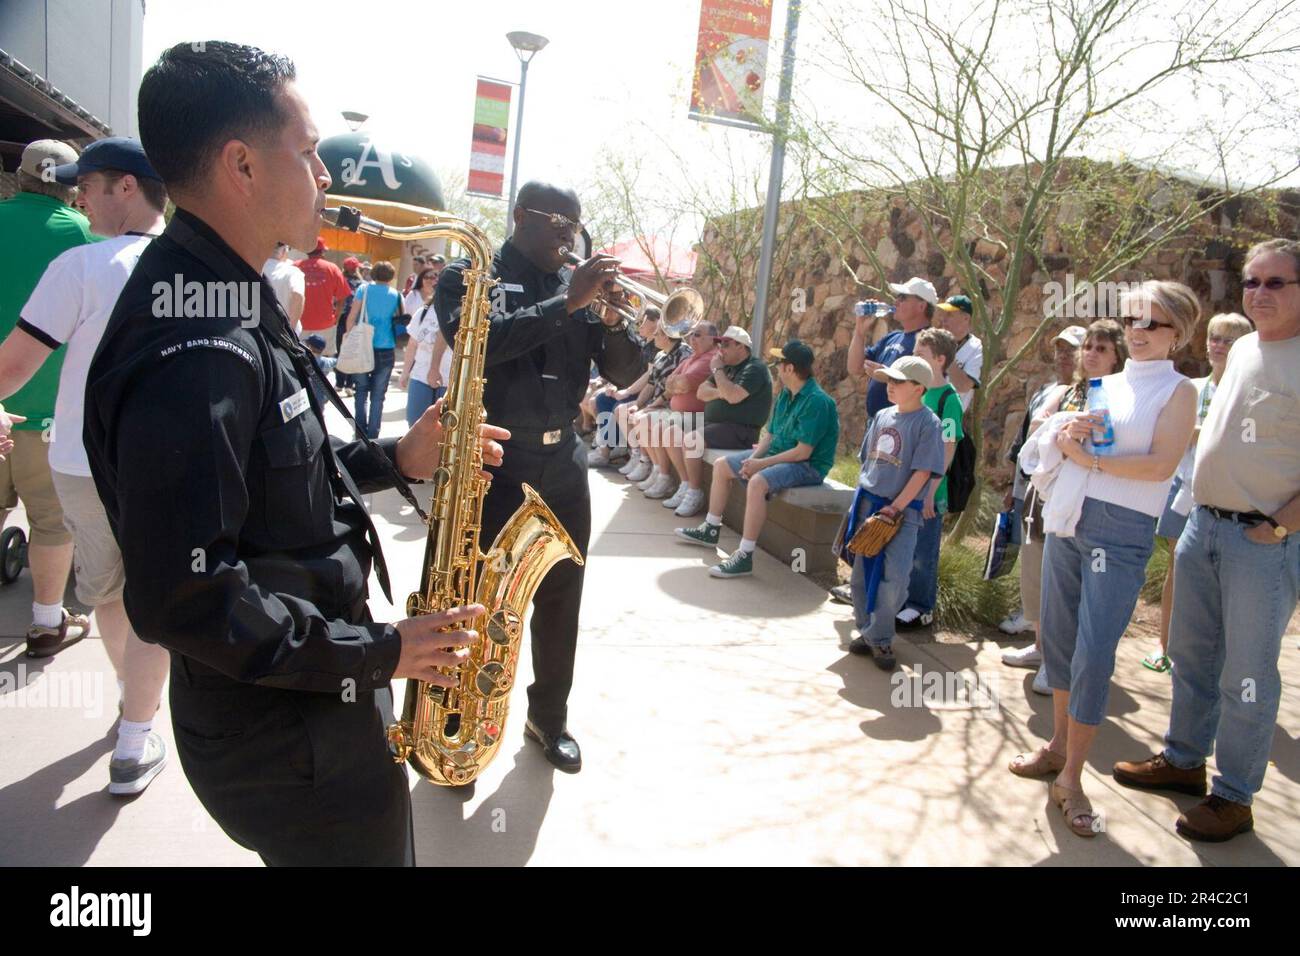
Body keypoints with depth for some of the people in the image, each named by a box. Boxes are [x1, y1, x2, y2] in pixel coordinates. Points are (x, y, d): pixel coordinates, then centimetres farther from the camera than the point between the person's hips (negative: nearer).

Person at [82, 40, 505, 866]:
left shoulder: (225, 299, 6)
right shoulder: (196, 350, -29)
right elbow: (182, 597, -30)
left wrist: (392, 460, 1)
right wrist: (378, 652, -21)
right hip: (286, 736, -10)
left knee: (384, 840, 29)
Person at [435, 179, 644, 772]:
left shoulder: (579, 287, 11)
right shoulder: (467, 277, -1)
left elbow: (624, 374, 7)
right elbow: (477, 341, -22)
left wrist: (613, 317, -12)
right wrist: (566, 302, -22)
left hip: (563, 471, 5)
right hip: (488, 469, -4)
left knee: (561, 605, 14)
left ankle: (549, 718, 32)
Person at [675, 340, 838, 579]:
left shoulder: (816, 401, -22)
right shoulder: (785, 395, 7)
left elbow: (803, 452, -25)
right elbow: (770, 434, 11)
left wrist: (762, 463, -22)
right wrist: (753, 458, -8)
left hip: (808, 466, -10)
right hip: (777, 454, 10)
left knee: (757, 482, -37)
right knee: (721, 465, 11)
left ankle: (744, 556, -32)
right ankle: (710, 530, 22)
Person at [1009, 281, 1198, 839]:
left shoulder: (1178, 391, 1)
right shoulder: (1105, 385, 16)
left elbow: (1161, 464, -13)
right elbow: (1050, 432, 13)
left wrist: (1089, 458, -8)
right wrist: (1065, 431, -9)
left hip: (1121, 532, -6)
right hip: (1067, 520, 6)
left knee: (1094, 656, -6)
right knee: (1059, 638, 12)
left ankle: (1071, 778, 5)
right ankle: (1058, 745, 28)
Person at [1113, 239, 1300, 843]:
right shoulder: (1243, 349, 11)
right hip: (1203, 523, 7)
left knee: (1246, 676, 4)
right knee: (1191, 655, 17)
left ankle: (1234, 798, 18)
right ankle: (1183, 760, 34)